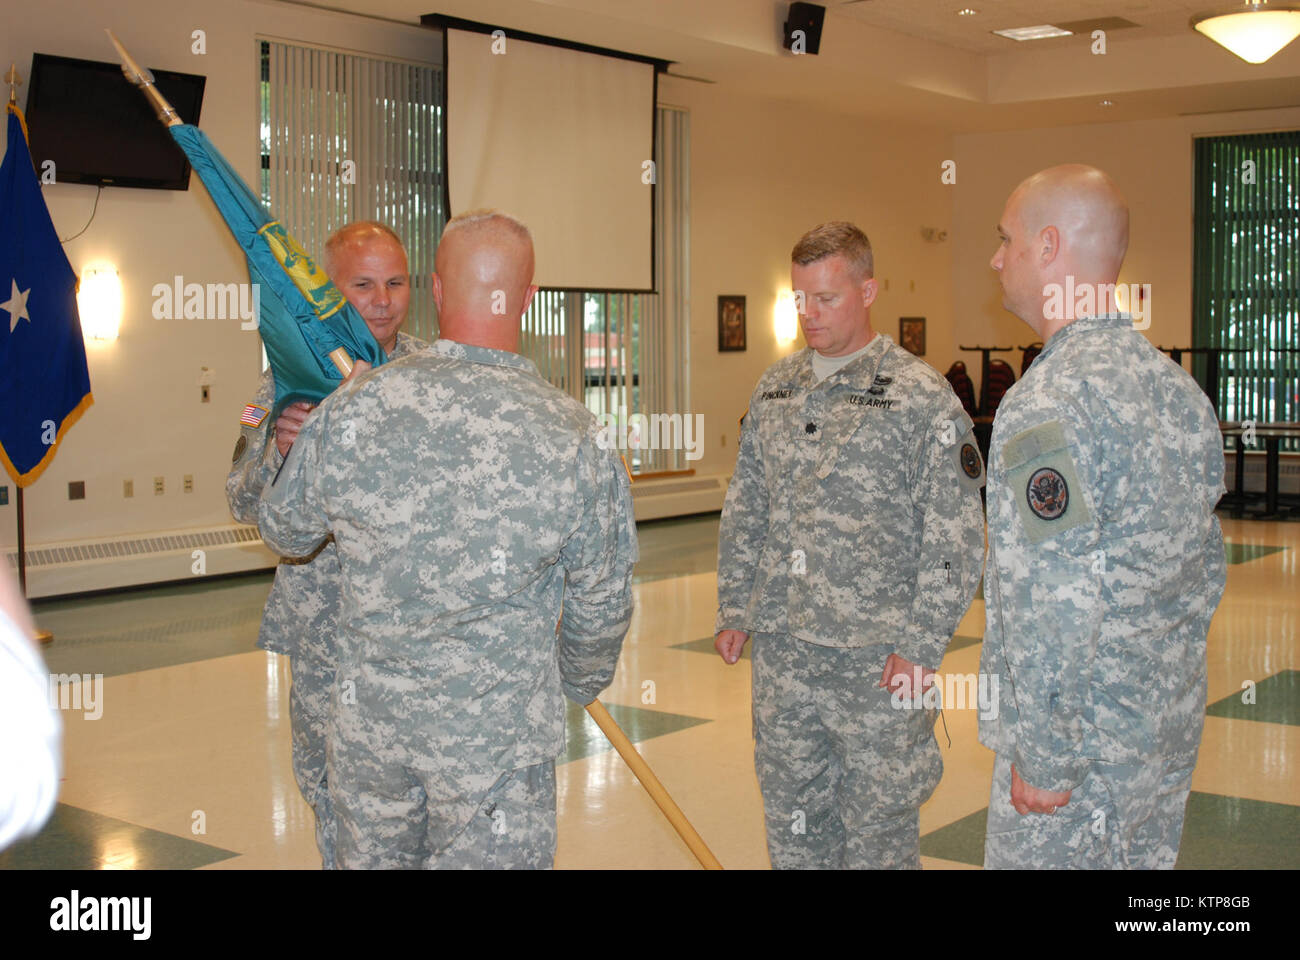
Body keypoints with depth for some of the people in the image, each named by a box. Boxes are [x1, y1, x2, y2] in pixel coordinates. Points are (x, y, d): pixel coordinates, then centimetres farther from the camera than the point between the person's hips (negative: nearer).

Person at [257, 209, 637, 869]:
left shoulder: (352, 411, -9)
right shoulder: (573, 437, -14)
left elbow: (284, 531, 8)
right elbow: (602, 602, -3)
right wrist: (579, 683, 18)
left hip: (370, 717, 3)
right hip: (498, 730, -2)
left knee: (372, 856, 20)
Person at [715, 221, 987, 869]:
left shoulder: (921, 397, -8)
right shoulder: (775, 387, 9)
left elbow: (956, 539, -10)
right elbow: (744, 510, 16)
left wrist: (921, 645, -13)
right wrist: (734, 609, 11)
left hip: (876, 659, -5)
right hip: (780, 650, 5)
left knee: (877, 825, 7)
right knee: (790, 817, 15)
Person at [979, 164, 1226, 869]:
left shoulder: (1049, 402, -20)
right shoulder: (1180, 388, 7)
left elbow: (1054, 605, -24)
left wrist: (1043, 757, -17)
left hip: (1082, 738, -8)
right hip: (1173, 731, 8)